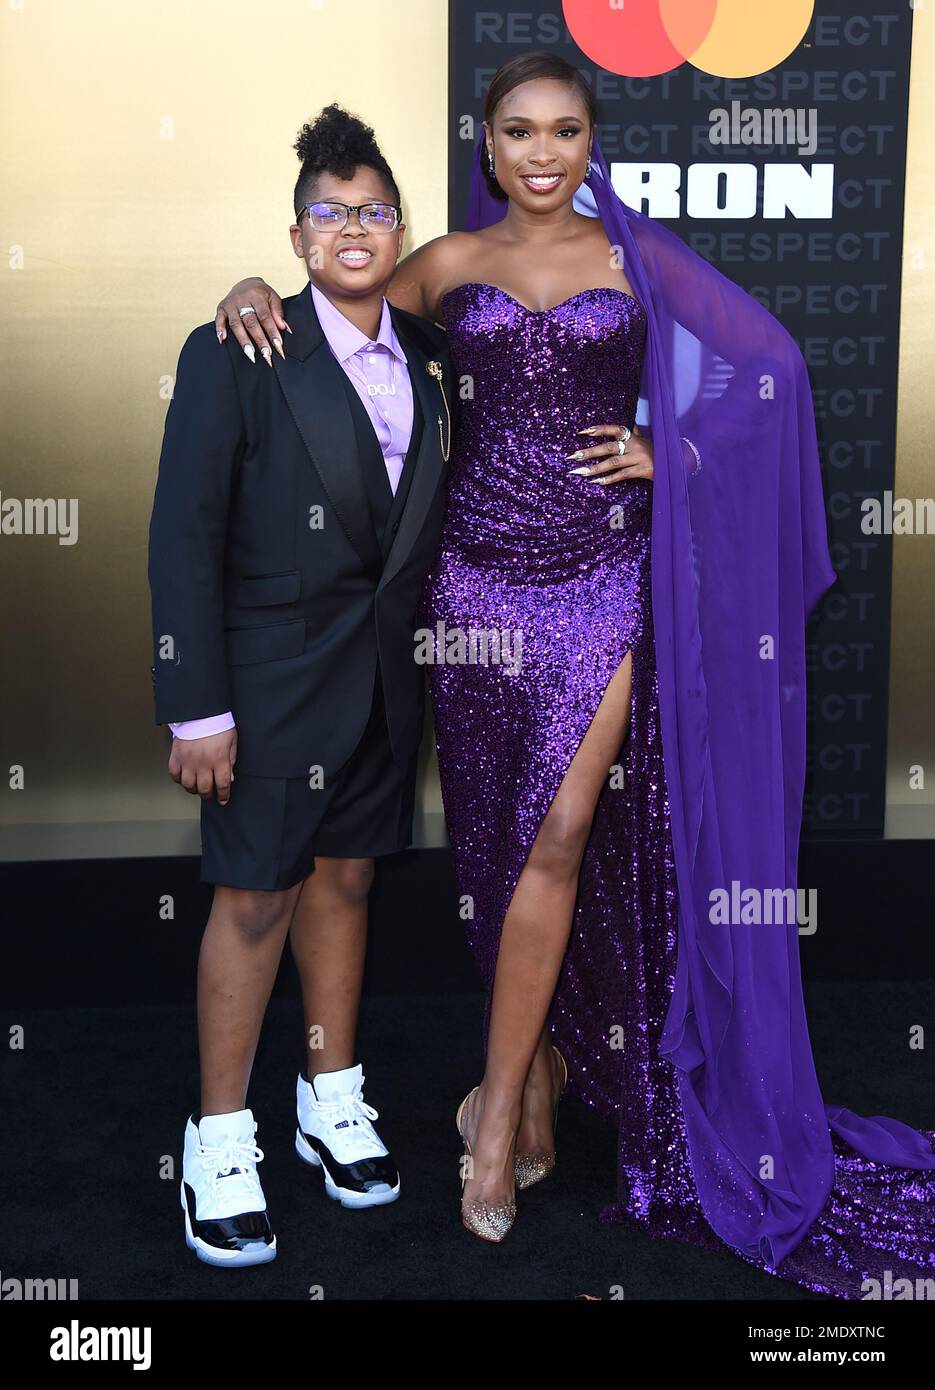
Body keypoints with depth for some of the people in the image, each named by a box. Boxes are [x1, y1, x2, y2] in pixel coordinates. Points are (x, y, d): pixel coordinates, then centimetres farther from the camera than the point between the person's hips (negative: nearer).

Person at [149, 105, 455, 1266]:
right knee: (255, 899, 2)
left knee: (343, 878, 15)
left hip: (386, 678, 5)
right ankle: (221, 1141, 17)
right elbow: (183, 538, -12)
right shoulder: (234, 357, -11)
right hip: (275, 678, -5)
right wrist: (197, 709, -15)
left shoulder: (430, 357, 5)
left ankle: (332, 1102, 31)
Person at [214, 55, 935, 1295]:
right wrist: (260, 286, 0)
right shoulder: (455, 262, 9)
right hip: (483, 574, 2)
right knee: (503, 838, 7)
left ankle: (501, 1112, 3)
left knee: (558, 837, -9)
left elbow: (765, 364, 8)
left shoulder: (635, 254, 6)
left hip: (606, 576, -1)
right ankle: (543, 1070, 25)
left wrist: (670, 449, -3)